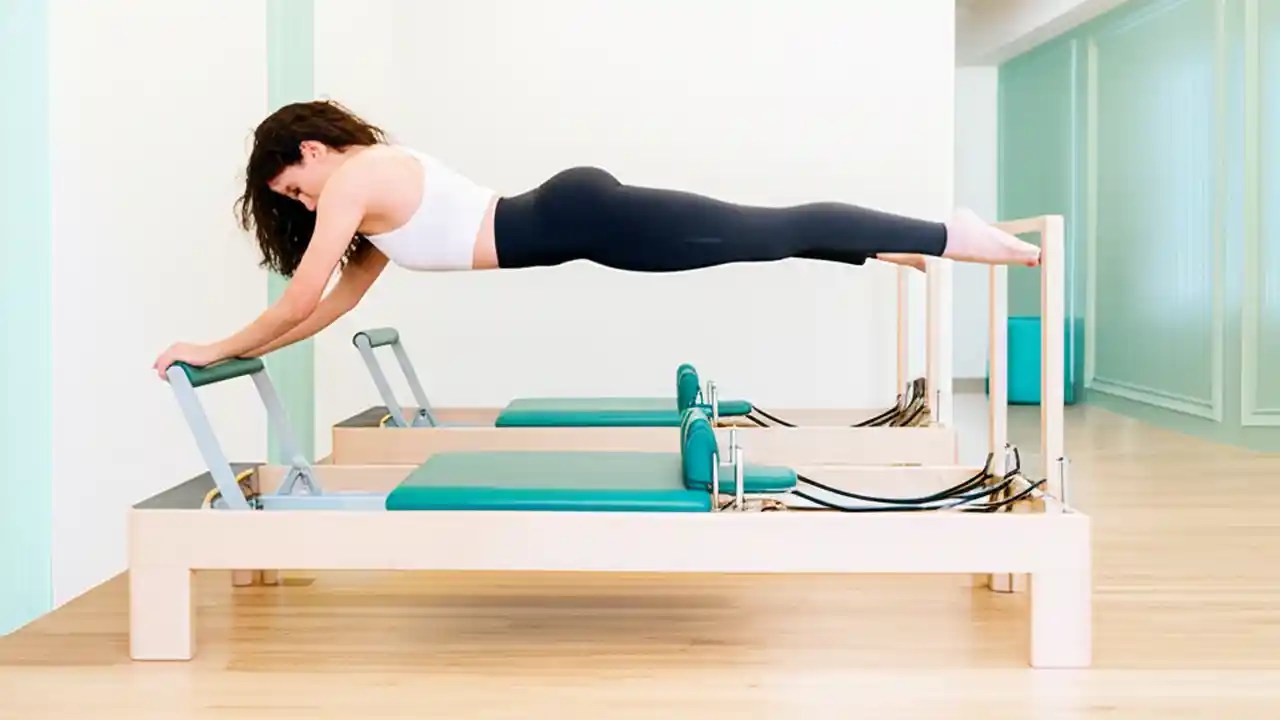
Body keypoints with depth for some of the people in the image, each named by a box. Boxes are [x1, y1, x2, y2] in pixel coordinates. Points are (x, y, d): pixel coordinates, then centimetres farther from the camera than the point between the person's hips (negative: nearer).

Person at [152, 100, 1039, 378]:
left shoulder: (354, 176, -5)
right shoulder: (377, 183, 22)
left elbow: (301, 297, -7)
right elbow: (339, 300, 27)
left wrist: (222, 348, 7)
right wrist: (239, 350, 27)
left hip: (578, 218, -8)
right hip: (575, 214, 8)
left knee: (772, 235, -7)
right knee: (773, 232, 13)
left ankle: (954, 236, -3)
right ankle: (926, 244, 22)